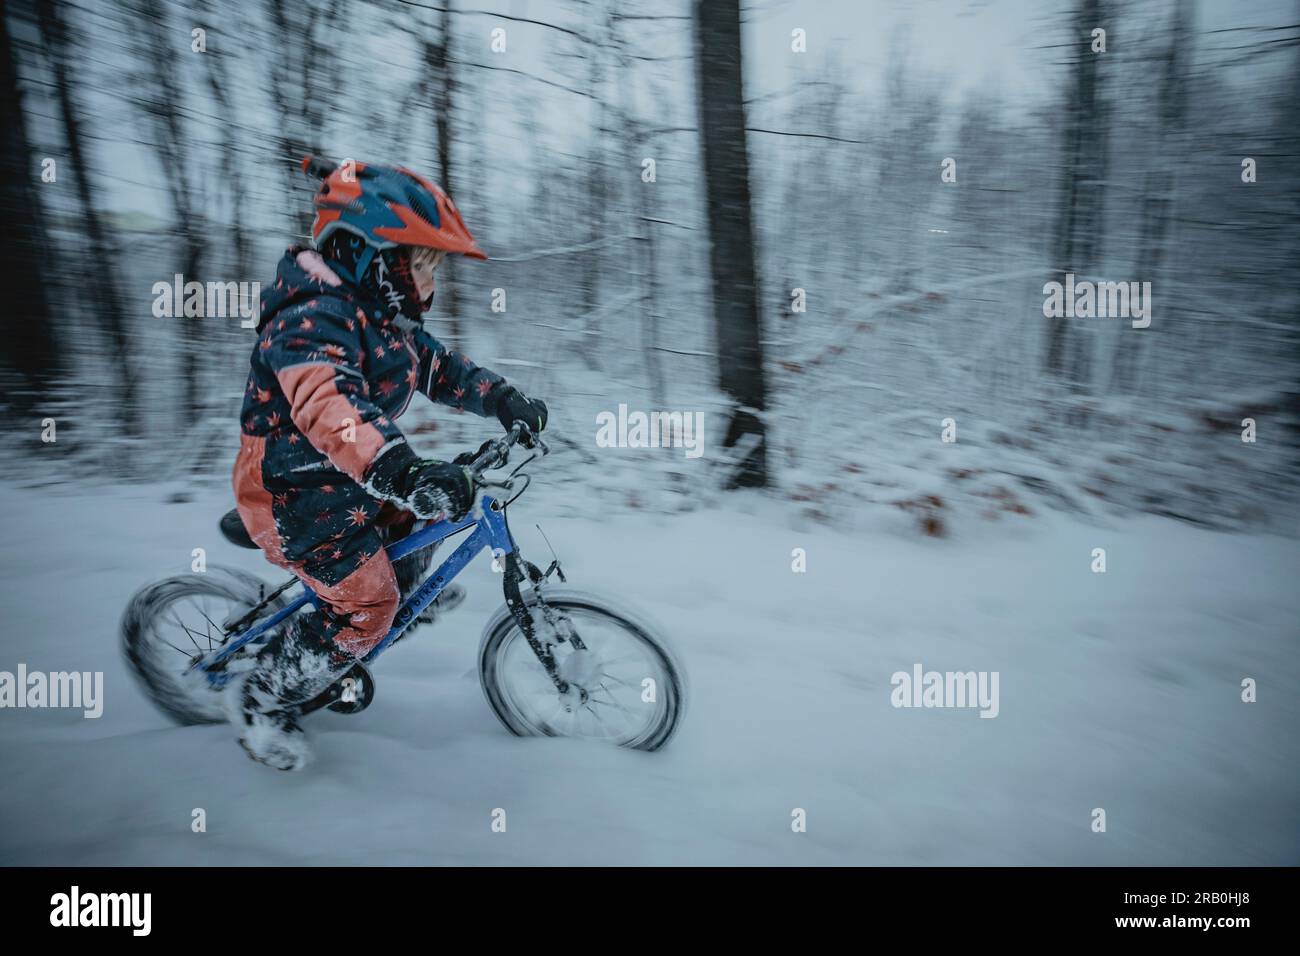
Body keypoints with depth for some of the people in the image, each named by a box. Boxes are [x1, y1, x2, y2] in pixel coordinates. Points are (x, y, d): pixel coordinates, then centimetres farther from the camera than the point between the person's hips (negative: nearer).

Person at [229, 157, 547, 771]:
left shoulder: (383, 314, 5)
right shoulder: (312, 317, -27)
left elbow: (436, 366, 11)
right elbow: (326, 403, -45)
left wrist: (502, 399, -7)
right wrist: (404, 472, -61)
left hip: (348, 482, 10)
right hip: (295, 493, -10)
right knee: (368, 606, -9)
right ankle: (261, 702, 14)